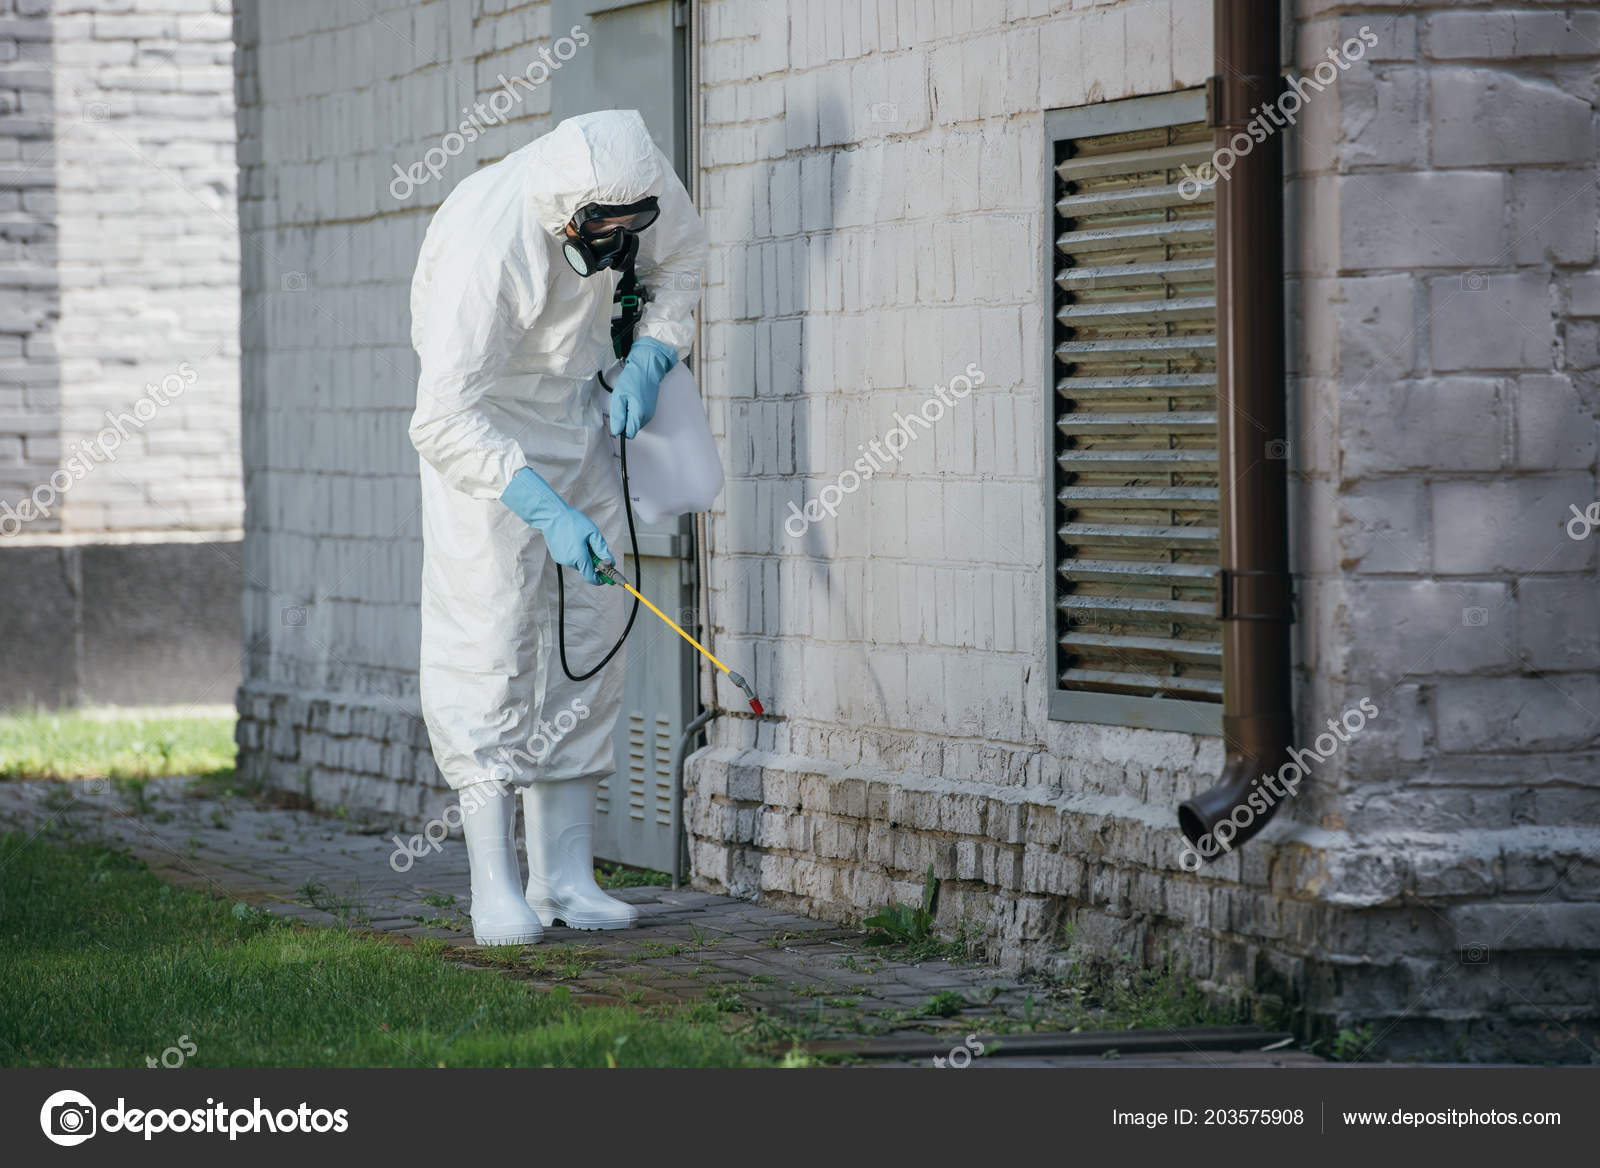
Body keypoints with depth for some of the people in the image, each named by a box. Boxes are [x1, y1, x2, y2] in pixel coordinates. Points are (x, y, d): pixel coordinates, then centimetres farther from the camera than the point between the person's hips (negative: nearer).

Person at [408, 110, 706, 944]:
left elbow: (679, 255, 8)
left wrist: (649, 360, -6)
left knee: (591, 633, 2)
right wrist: (545, 509, -42)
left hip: (577, 410, 6)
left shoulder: (633, 183, -17)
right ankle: (495, 889, -14)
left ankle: (565, 874, 5)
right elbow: (443, 421, -35)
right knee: (489, 637, -15)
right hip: (481, 427, -6)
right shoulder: (484, 244, -35)